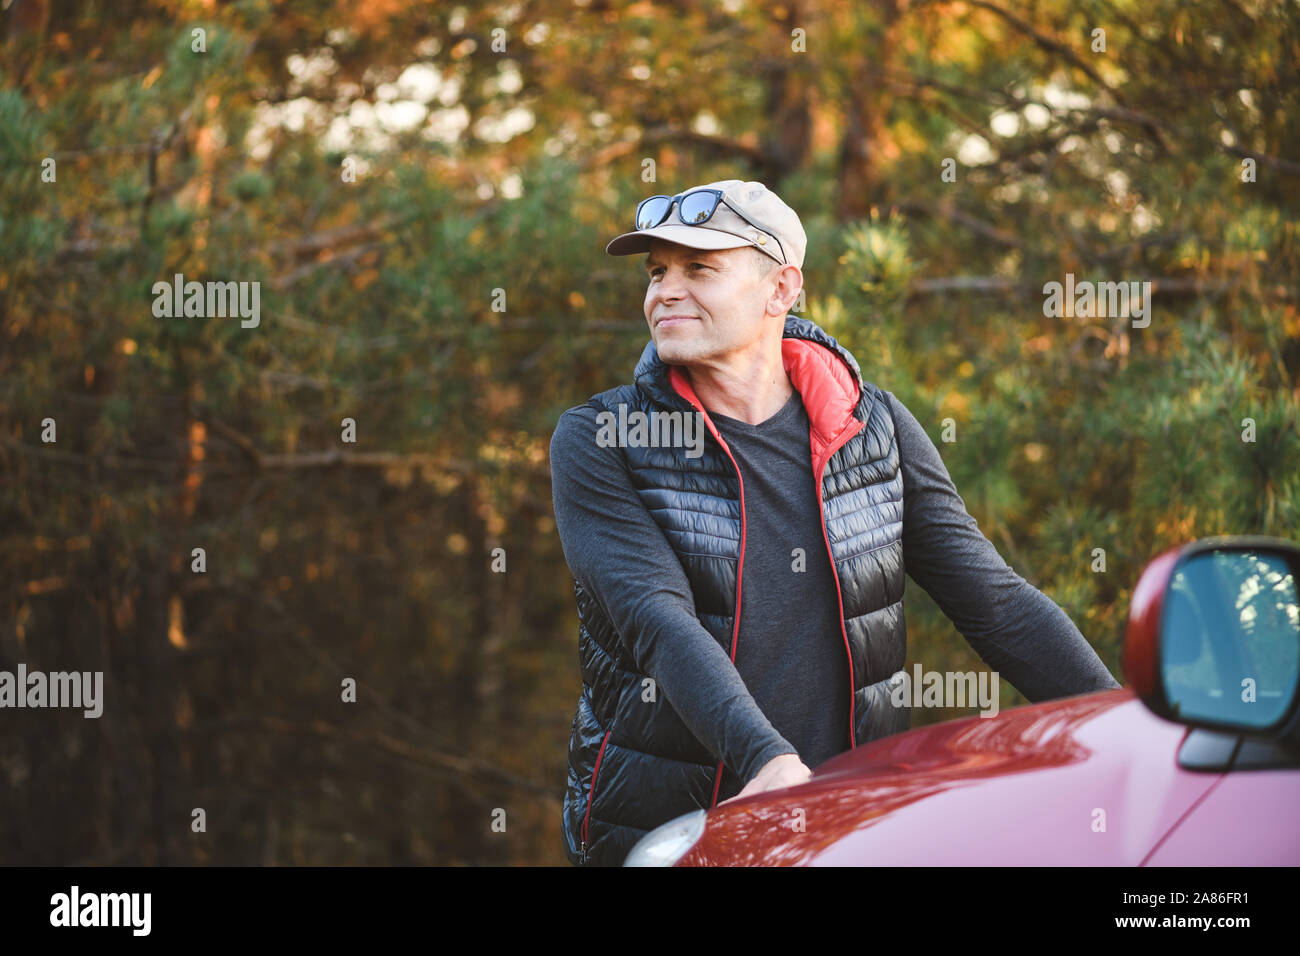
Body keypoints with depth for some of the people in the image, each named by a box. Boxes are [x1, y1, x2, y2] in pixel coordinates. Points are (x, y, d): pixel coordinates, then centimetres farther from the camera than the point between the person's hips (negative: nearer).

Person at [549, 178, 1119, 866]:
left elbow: (997, 603, 5)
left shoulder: (875, 428, 6)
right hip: (657, 833, -2)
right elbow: (657, 622, -17)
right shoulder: (596, 442, -3)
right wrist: (766, 760, -34)